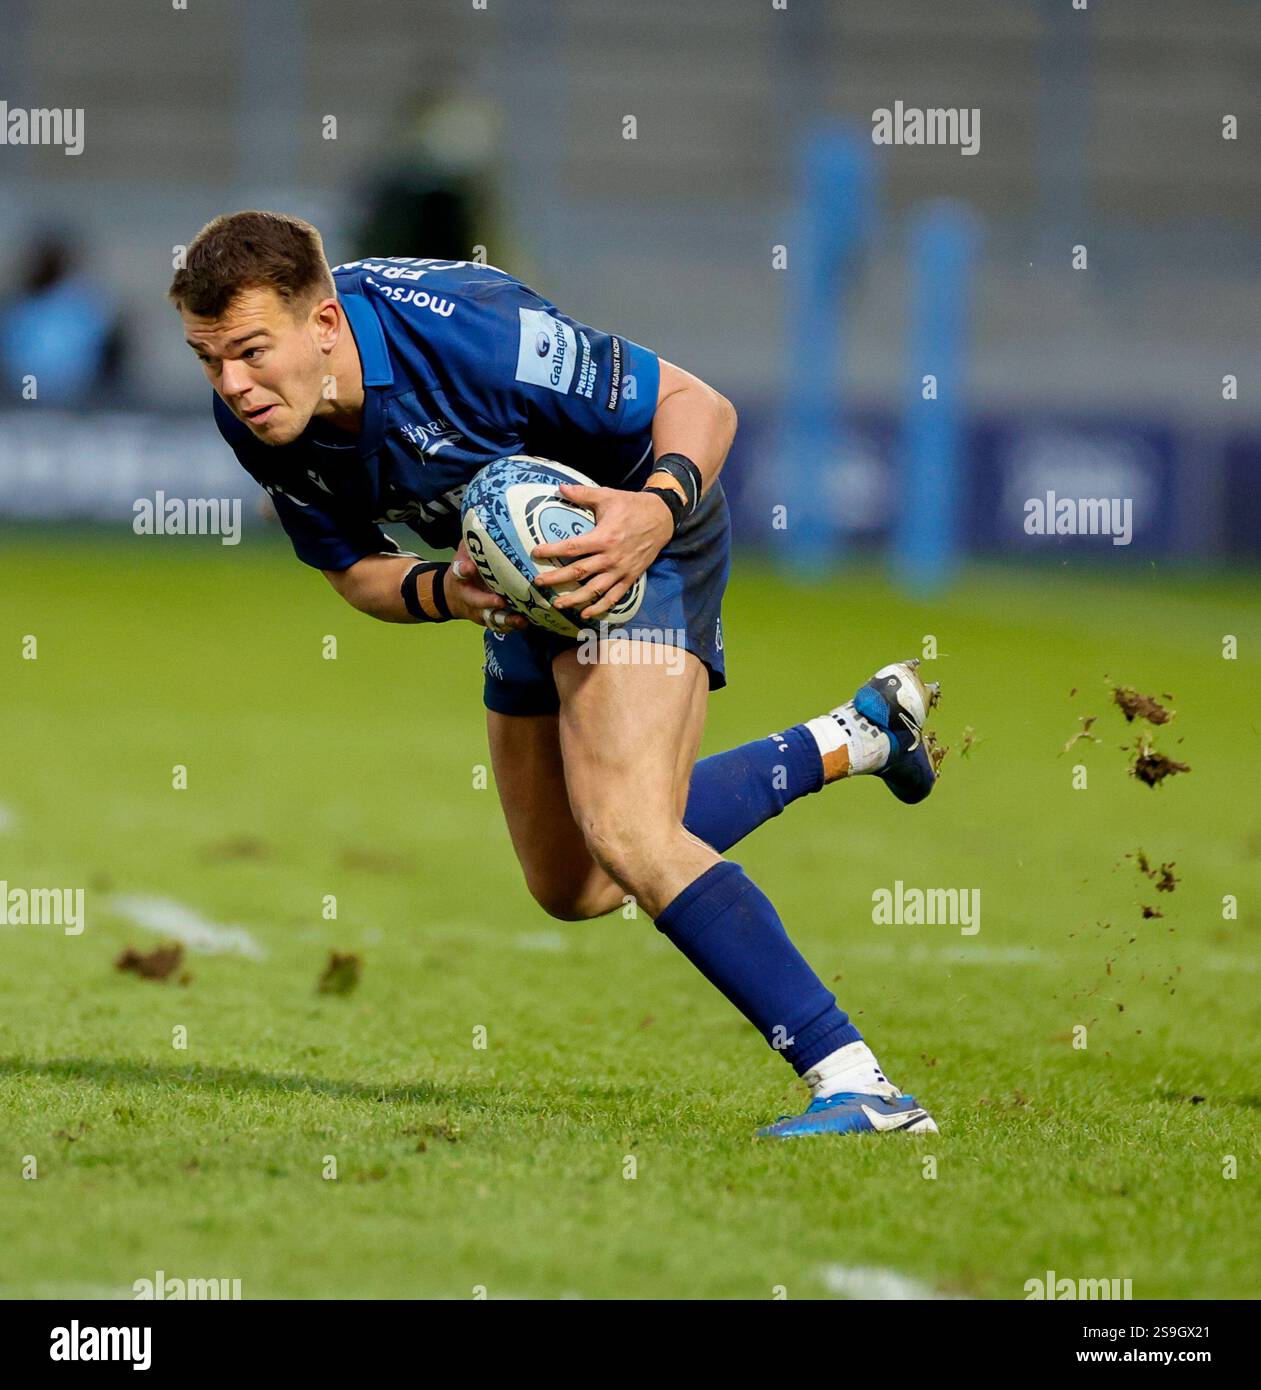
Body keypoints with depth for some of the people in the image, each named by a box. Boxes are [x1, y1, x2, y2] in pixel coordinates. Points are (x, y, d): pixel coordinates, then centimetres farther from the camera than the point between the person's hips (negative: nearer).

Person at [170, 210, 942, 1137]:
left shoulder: (468, 334, -36)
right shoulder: (254, 419, -18)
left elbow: (699, 403, -26)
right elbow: (352, 568, -4)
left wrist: (658, 510, -46)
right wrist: (445, 594, -27)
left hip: (634, 534, -8)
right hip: (523, 575, 8)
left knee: (626, 835, -27)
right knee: (575, 887, 20)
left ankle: (856, 1084, -23)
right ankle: (861, 735, 36)